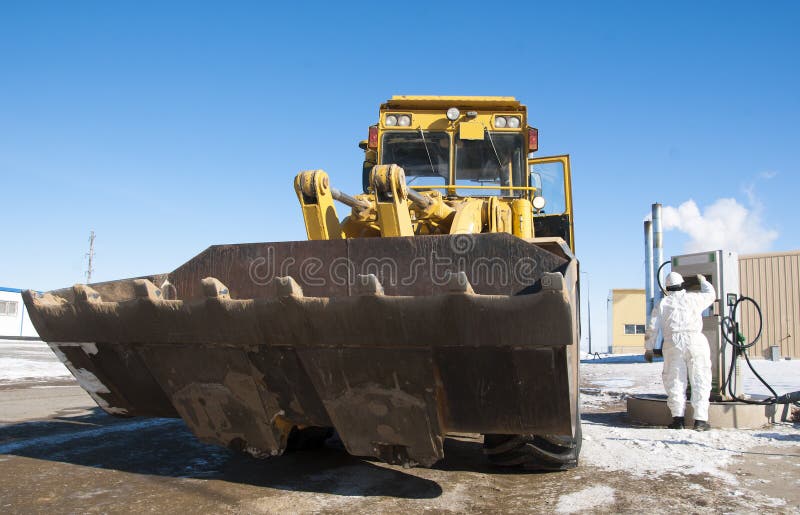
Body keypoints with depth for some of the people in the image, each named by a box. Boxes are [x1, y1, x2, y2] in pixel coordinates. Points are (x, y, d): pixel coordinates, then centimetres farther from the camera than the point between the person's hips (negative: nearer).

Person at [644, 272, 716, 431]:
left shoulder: (663, 304, 13)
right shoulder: (694, 298, 13)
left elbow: (653, 328, 6)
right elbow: (710, 295, 35)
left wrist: (649, 348, 14)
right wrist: (703, 281, 52)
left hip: (673, 343, 0)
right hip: (696, 341, 0)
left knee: (675, 381, 5)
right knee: (700, 381, 3)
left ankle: (678, 418, 0)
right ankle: (700, 419, -1)